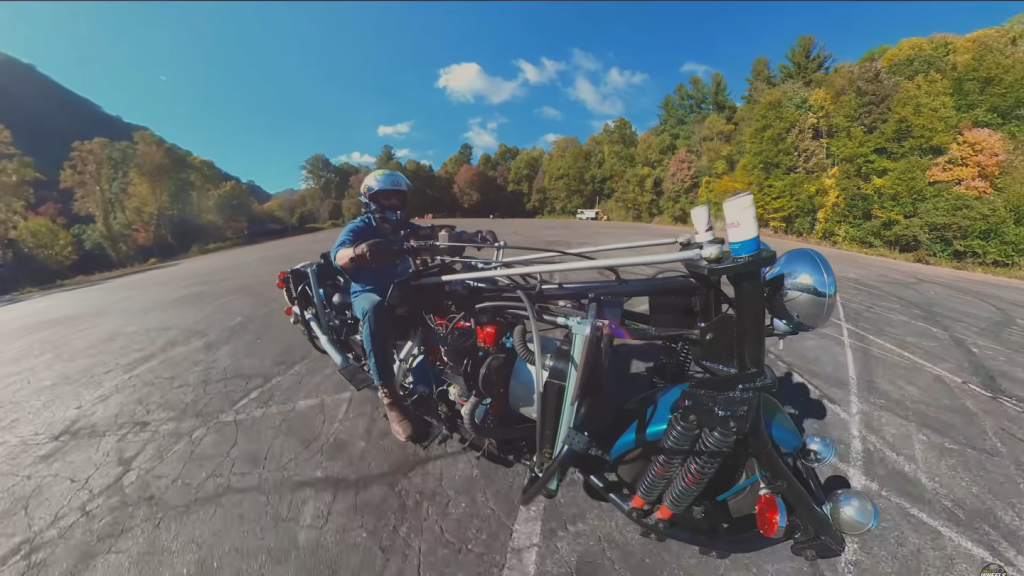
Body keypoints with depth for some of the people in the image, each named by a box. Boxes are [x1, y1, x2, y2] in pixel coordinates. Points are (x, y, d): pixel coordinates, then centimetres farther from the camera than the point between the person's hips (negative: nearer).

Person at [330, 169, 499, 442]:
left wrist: (475, 235, -25)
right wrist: (360, 251, -51)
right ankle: (390, 397, -33)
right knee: (375, 309, -39)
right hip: (368, 294, -4)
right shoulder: (359, 228, -4)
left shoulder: (408, 229, 9)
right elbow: (339, 255, -26)